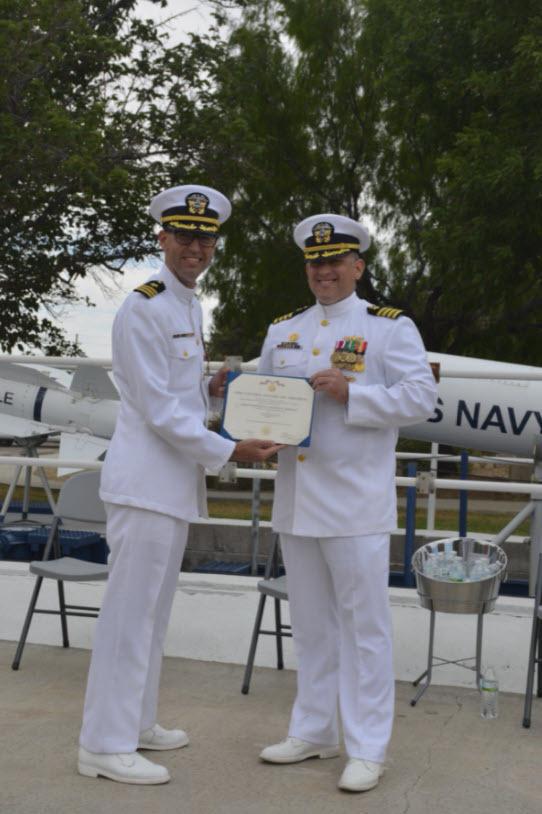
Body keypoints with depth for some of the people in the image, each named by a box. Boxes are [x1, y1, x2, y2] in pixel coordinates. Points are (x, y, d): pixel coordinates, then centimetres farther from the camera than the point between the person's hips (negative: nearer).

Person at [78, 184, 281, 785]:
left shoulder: (189, 307, 15)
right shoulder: (143, 309, -14)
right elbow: (158, 410, -17)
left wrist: (211, 389, 5)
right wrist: (229, 450, -15)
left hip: (174, 484, 9)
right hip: (146, 482, -9)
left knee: (153, 610, 15)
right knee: (130, 612, -5)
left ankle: (134, 723, 26)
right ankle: (105, 746, 3)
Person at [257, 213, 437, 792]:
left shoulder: (389, 327, -2)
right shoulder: (282, 330, 15)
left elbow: (420, 398, -10)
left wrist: (351, 393, -20)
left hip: (356, 503, -5)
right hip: (296, 500, 5)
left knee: (363, 624, 0)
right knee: (311, 623, 14)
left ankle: (367, 749, 9)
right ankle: (314, 732, 26)